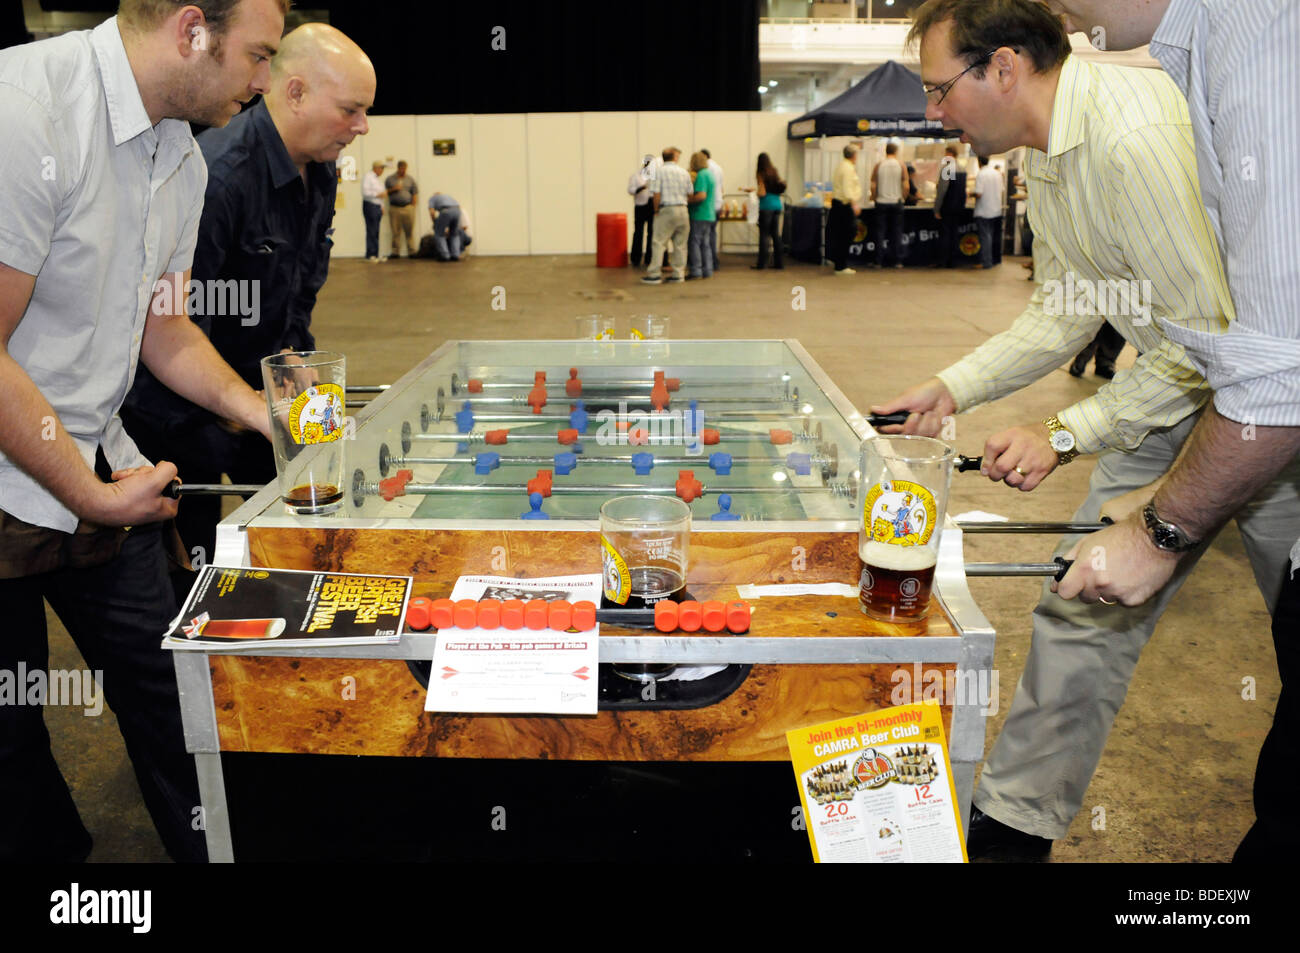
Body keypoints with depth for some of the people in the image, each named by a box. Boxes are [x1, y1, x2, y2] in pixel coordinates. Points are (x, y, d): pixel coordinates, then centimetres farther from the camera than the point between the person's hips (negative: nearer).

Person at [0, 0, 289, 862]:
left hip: (101, 471, 7)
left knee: (168, 693, 12)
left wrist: (260, 410, 1)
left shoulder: (183, 160, 5)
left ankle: (214, 850, 27)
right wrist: (93, 495, -15)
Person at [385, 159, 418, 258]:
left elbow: (415, 193, 9)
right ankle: (395, 252, 1)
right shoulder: (390, 179, 11)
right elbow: (384, 192, 11)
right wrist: (393, 189, -6)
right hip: (394, 208, 0)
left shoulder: (410, 180, 11)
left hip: (408, 208, 0)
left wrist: (412, 206, 0)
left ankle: (411, 252, -1)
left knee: (409, 231, -4)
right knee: (395, 232, -2)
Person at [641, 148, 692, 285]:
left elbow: (656, 193, -10)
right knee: (680, 244, 9)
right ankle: (678, 274, 11)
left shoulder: (659, 171, -3)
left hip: (666, 210, -4)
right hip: (682, 209, 4)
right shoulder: (684, 172, 8)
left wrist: (656, 210, 0)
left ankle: (655, 274, -6)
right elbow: (690, 193, 7)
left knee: (659, 242, -3)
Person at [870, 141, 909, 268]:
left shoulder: (879, 165, -2)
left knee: (880, 232, 4)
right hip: (896, 202, 0)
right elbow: (906, 186, -6)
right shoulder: (901, 165, -2)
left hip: (881, 202, 0)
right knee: (897, 232, 7)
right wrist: (903, 197, 10)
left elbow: (873, 185, -5)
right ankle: (898, 261, 6)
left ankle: (879, 261, 2)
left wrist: (874, 197, 10)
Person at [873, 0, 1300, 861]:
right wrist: (954, 388, 2)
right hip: (1177, 385, 8)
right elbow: (1067, 310, 10)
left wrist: (1066, 435, -22)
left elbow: (1210, 334, -26)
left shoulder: (1138, 135, -28)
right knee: (1087, 598, 7)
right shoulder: (1049, 150, 2)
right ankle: (1018, 822, 18)